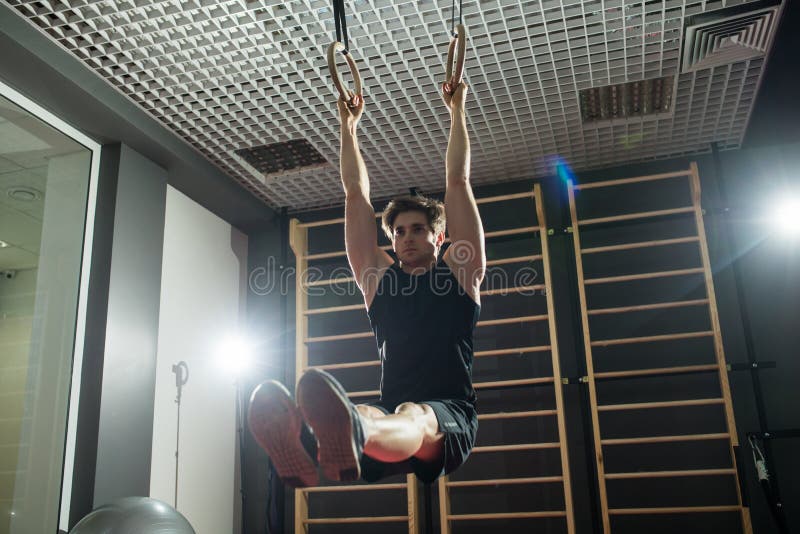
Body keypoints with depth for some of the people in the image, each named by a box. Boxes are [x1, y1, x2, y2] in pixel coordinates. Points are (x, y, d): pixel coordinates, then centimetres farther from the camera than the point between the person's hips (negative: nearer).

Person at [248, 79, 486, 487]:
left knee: (413, 417, -39)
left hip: (448, 418, -2)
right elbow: (356, 193, 25)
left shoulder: (458, 270, 17)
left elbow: (457, 183, 16)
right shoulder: (379, 278, 23)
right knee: (369, 421, -36)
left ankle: (350, 436, -74)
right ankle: (305, 460, -70)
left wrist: (457, 111, 22)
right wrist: (349, 125, 30)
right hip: (390, 411, 2)